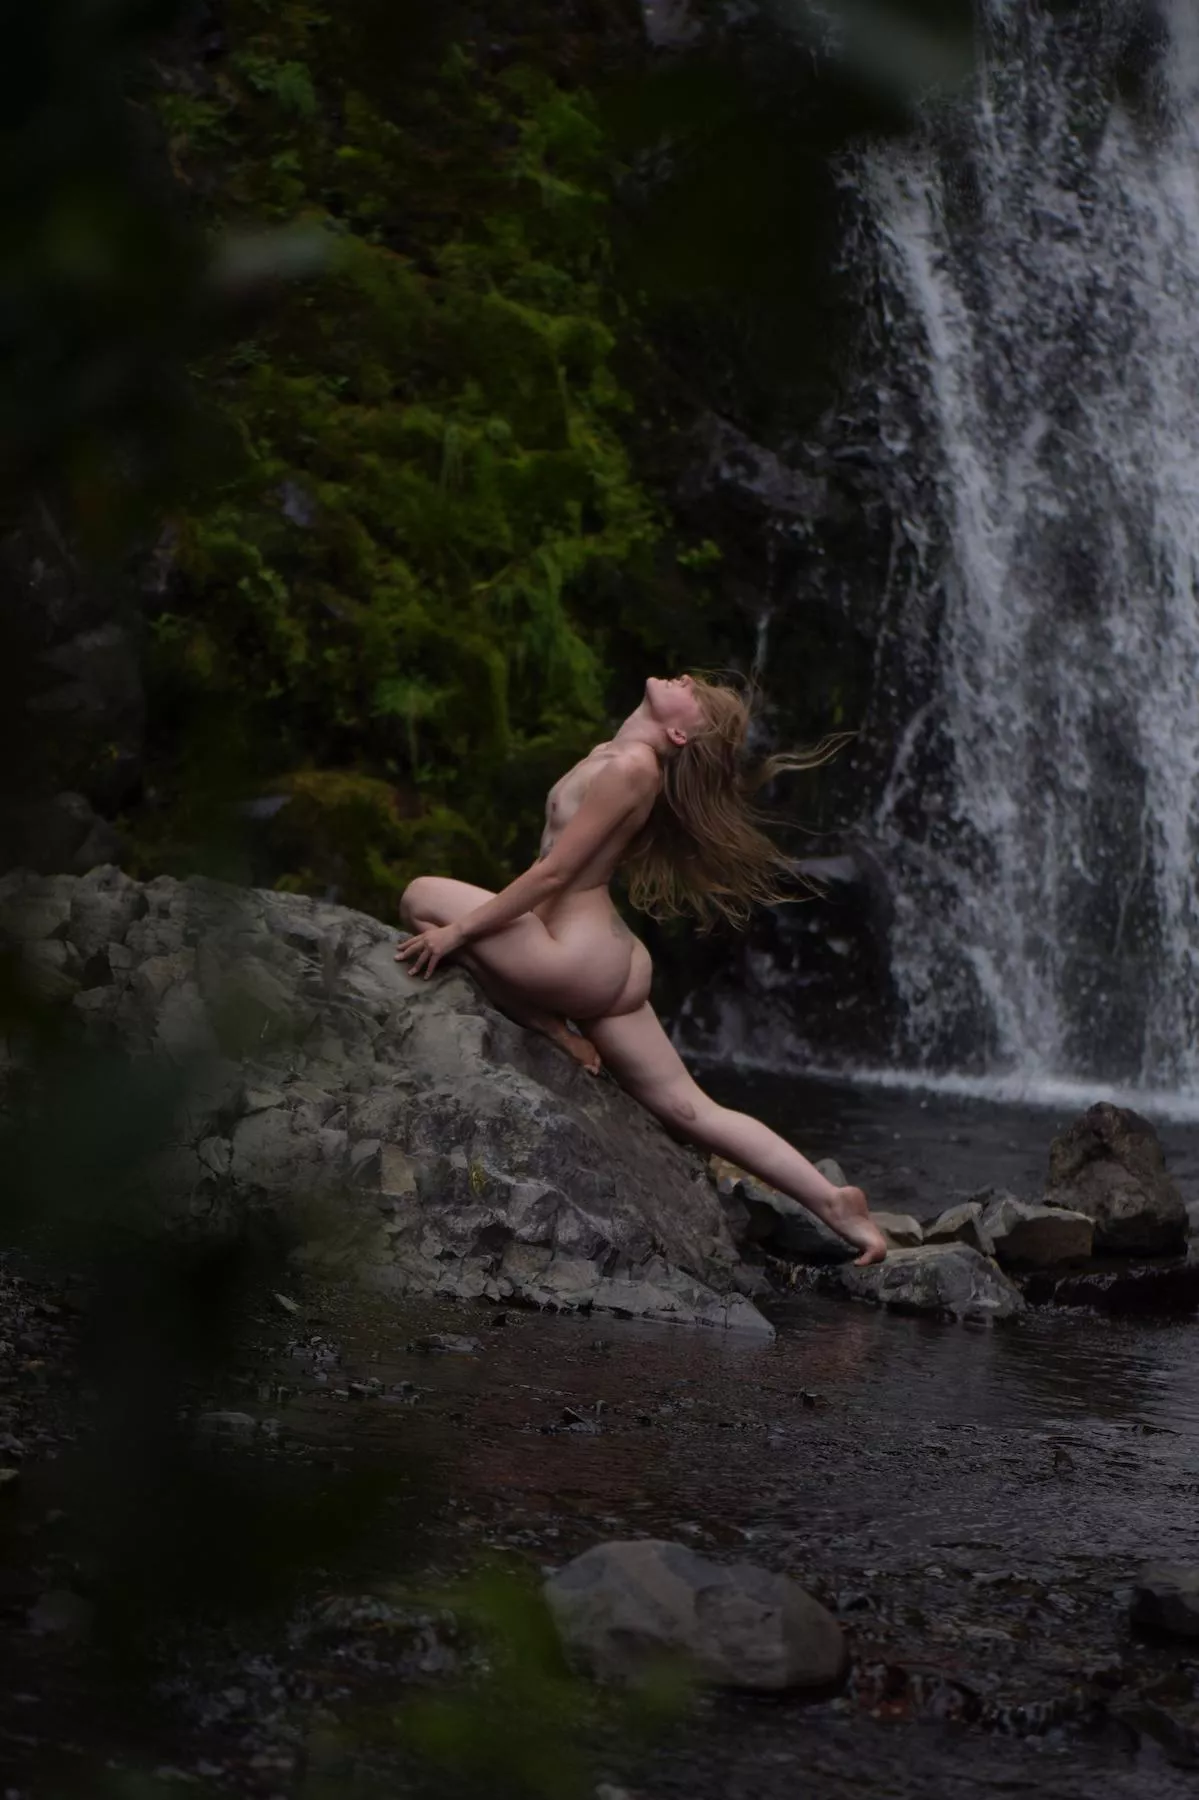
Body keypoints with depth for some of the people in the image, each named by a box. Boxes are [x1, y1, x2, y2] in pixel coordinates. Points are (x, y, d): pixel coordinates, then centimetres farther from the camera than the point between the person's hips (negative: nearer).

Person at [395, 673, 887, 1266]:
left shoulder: (630, 766, -16)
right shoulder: (614, 753, 14)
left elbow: (552, 872, -18)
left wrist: (457, 931, -15)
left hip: (579, 959, -10)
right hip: (611, 959, 10)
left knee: (423, 897, -3)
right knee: (690, 1107, 12)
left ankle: (555, 1035, -2)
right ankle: (832, 1201, 6)